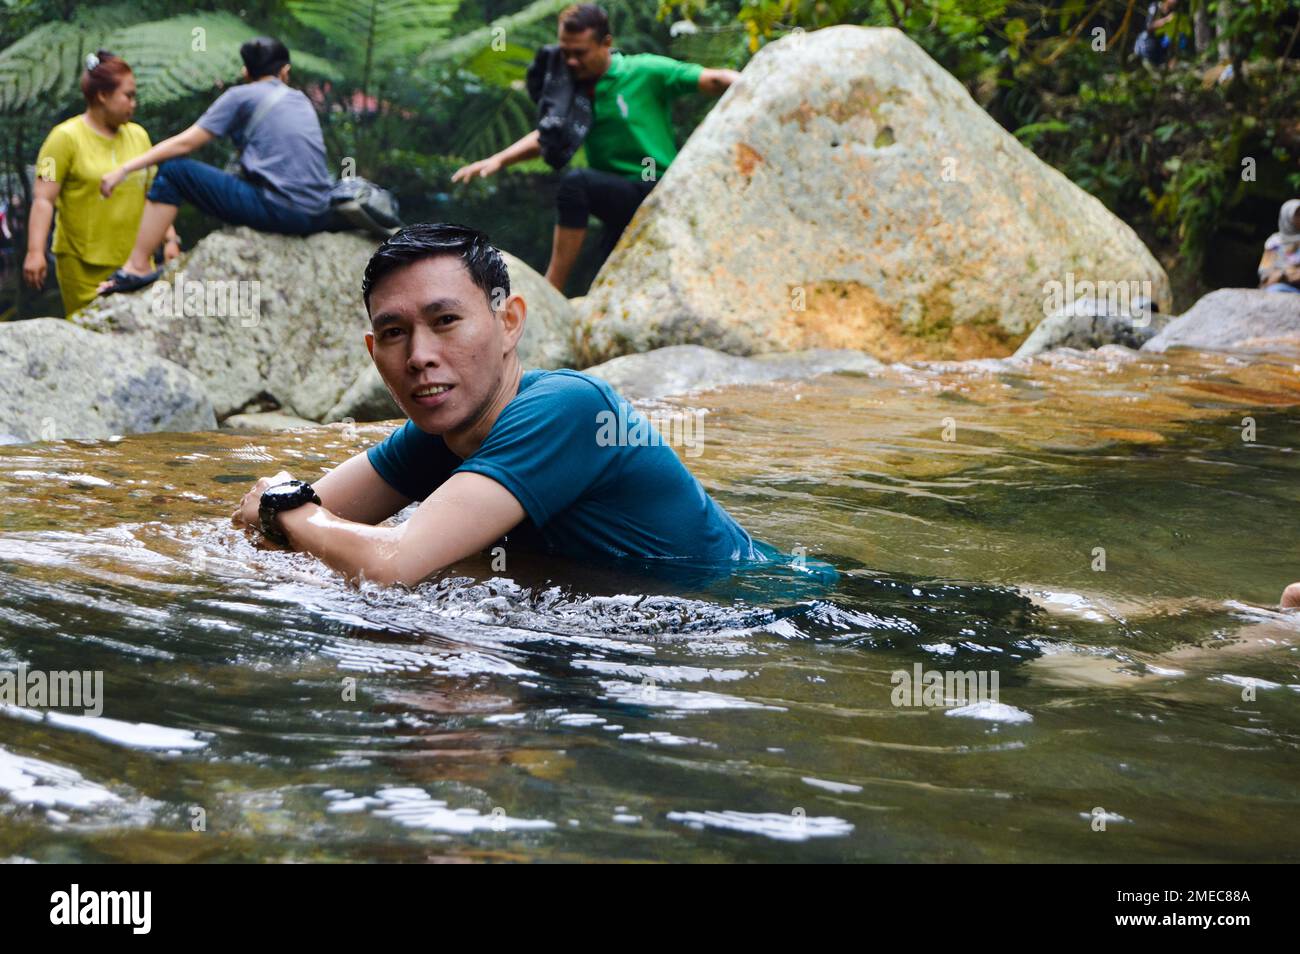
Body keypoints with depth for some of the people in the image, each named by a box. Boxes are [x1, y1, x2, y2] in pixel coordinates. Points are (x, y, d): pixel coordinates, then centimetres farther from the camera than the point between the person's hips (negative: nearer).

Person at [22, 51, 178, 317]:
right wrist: (35, 252, -18)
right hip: (84, 265, -5)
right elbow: (43, 200, -9)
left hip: (134, 261, 5)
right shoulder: (66, 137, -4)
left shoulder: (138, 135, 13)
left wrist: (170, 239, 11)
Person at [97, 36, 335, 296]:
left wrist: (125, 168, 5)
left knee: (172, 171, 2)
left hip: (278, 211, -6)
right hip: (317, 218, 6)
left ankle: (137, 267, 0)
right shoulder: (302, 101, 19)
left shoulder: (241, 96, 3)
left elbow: (185, 143, 0)